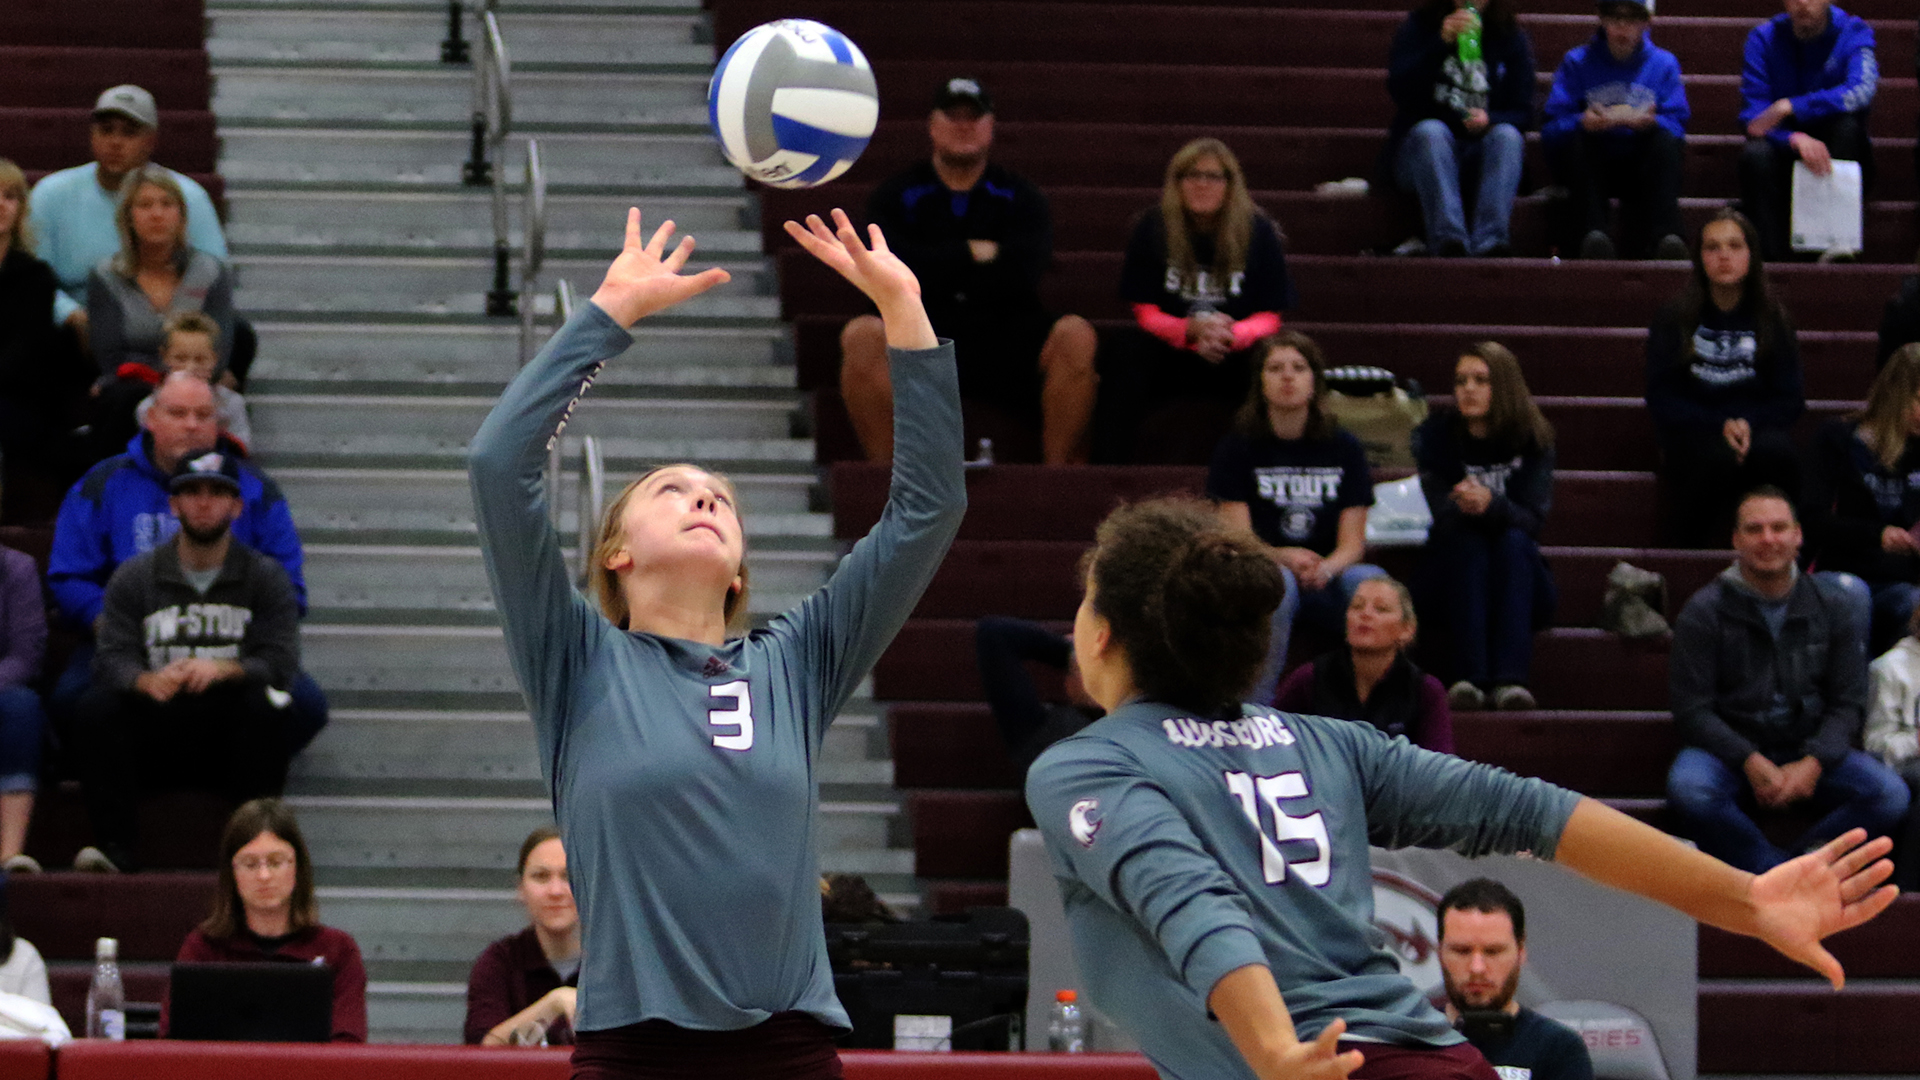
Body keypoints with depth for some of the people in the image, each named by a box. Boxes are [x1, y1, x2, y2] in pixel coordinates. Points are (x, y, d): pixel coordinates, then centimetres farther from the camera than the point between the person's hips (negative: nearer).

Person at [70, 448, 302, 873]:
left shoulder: (266, 578, 8)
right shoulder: (133, 577, 9)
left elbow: (280, 661, -6)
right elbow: (112, 658, -4)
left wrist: (224, 670, -27)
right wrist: (147, 681, -29)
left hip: (228, 741, -1)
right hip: (152, 737, 1)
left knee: (264, 705, -31)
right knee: (95, 706, -26)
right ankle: (113, 844, -29)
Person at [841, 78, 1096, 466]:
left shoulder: (1019, 197, 10)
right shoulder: (896, 197, 10)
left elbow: (1021, 272, -8)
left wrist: (941, 268, -8)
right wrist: (975, 252, -8)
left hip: (1007, 342, 1)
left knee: (1076, 336, -28)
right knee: (863, 336, -32)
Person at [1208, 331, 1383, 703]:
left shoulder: (1343, 449, 10)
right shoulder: (1239, 447, 5)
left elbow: (1352, 543, 3)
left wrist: (1326, 568, -21)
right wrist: (1283, 557, -25)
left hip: (1327, 579, 2)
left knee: (1370, 581, -31)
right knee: (1279, 584, -38)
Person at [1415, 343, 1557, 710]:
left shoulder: (1533, 441, -2)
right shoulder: (1435, 436, -1)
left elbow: (1532, 518, -14)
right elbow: (1442, 516, -11)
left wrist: (1491, 504, -36)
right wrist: (1462, 506, -35)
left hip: (1519, 584, 0)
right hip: (1454, 577, 0)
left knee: (1513, 540, -31)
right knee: (1468, 541, -31)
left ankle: (1510, 679, -48)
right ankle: (1467, 677, -48)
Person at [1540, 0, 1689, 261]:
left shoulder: (1664, 64, 7)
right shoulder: (1577, 62, 4)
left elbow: (1677, 127, -5)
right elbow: (1550, 129, -8)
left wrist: (1648, 122, -30)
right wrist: (1586, 122, -31)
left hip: (1641, 170, 1)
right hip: (1589, 168, -1)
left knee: (1666, 140, -27)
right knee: (1578, 138, -30)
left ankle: (1665, 235, -40)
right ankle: (1591, 233, -44)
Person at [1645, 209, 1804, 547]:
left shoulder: (1773, 322, 12)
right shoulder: (1673, 320, 8)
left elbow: (1791, 400, 8)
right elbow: (1662, 399, 1)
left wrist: (1748, 424, -14)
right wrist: (1720, 427, -15)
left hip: (1758, 432, 1)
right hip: (1691, 437, -1)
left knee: (1776, 451, -36)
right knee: (1720, 457, -38)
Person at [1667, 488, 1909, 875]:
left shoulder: (1830, 606, 7)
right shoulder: (1704, 611, -2)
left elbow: (1848, 703, 3)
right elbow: (1692, 710, -6)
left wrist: (1813, 763, -16)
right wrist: (1750, 763, -22)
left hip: (1810, 752, 2)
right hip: (1730, 752, -2)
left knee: (1891, 795, -24)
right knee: (1688, 788, -37)